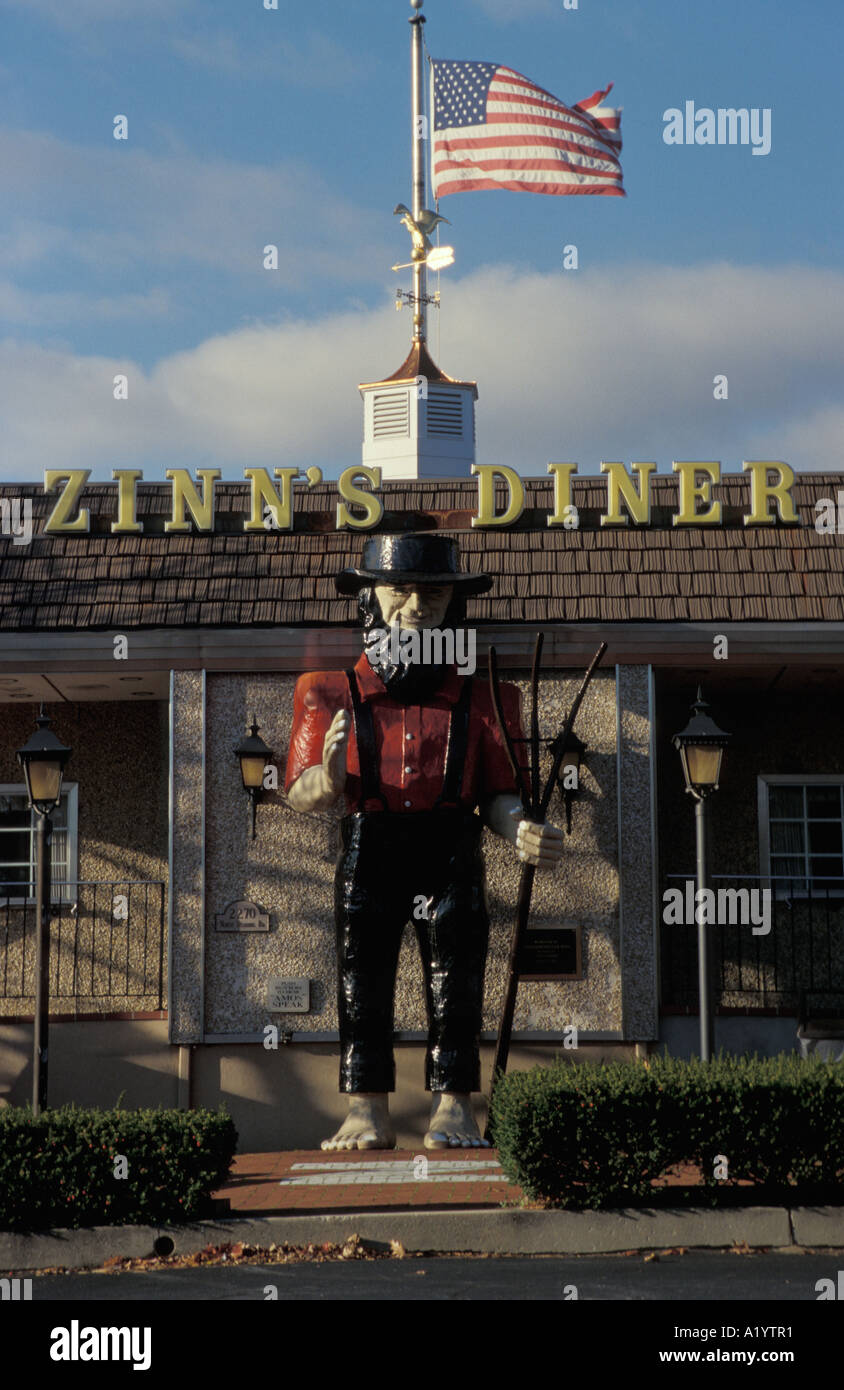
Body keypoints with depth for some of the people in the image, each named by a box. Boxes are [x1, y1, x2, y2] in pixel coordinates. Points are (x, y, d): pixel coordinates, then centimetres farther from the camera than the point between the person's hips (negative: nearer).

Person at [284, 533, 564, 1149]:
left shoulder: (479, 695, 10)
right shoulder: (333, 691, 8)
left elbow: (497, 792, 8)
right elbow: (298, 793, 5)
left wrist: (520, 832, -14)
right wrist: (327, 781, -20)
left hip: (452, 854, 0)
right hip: (368, 852, 0)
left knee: (456, 979, -2)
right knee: (363, 977, -2)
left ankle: (453, 1107, 2)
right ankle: (368, 1112, 2)